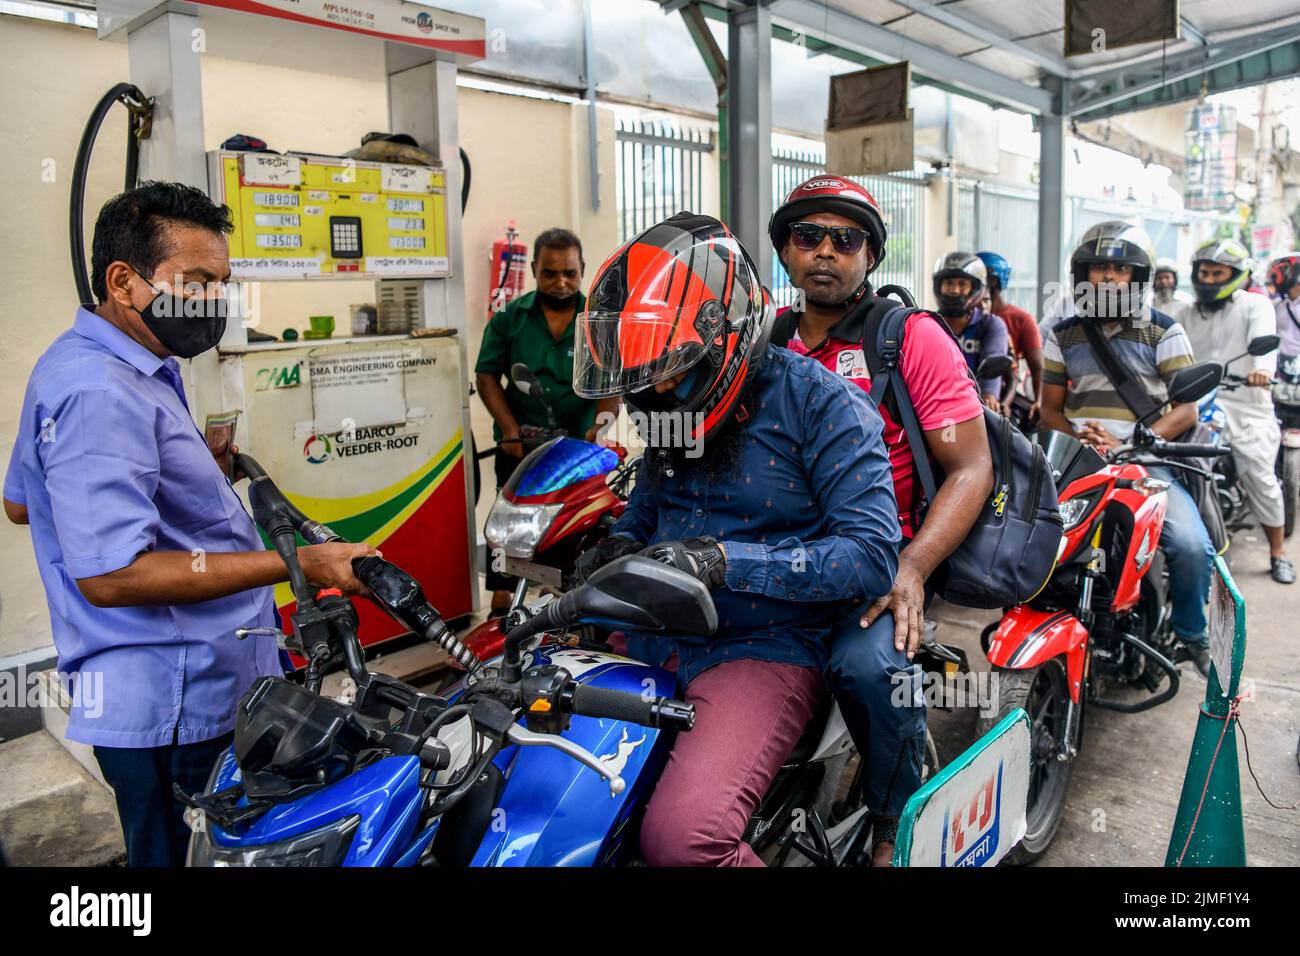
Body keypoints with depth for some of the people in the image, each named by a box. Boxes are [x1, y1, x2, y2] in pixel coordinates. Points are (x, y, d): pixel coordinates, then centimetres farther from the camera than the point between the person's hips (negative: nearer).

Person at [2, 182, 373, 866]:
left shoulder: (75, 364, 13)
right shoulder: (100, 394, -22)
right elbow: (111, 575, -29)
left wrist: (196, 464, 22)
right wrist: (299, 564, -30)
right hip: (176, 706, -11)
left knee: (162, 847, 22)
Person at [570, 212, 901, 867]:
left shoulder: (819, 401, -10)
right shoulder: (677, 408, 11)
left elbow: (872, 555, -17)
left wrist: (725, 560, -26)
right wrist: (617, 549, 0)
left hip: (764, 649, -7)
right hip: (654, 640, 7)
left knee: (682, 837, -29)